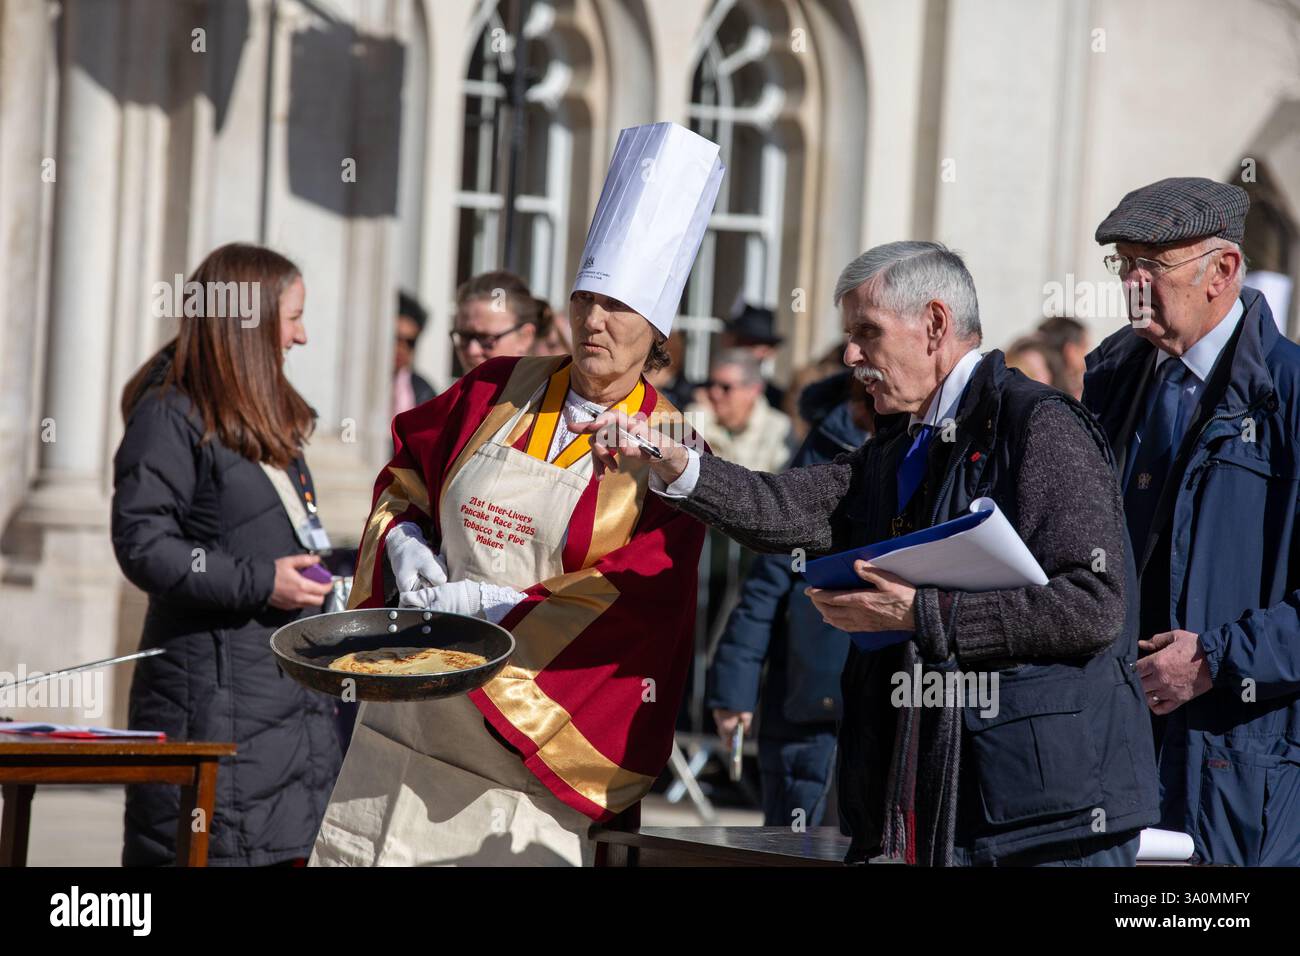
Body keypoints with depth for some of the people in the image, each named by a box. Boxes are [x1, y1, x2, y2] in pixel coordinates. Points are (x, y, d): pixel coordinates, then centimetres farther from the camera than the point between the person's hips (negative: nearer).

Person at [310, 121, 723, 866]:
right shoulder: (500, 391, 6)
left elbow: (637, 603, -14)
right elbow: (405, 474, 20)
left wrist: (487, 605, -18)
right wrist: (405, 546, -2)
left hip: (533, 733, -4)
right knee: (366, 847, 3)